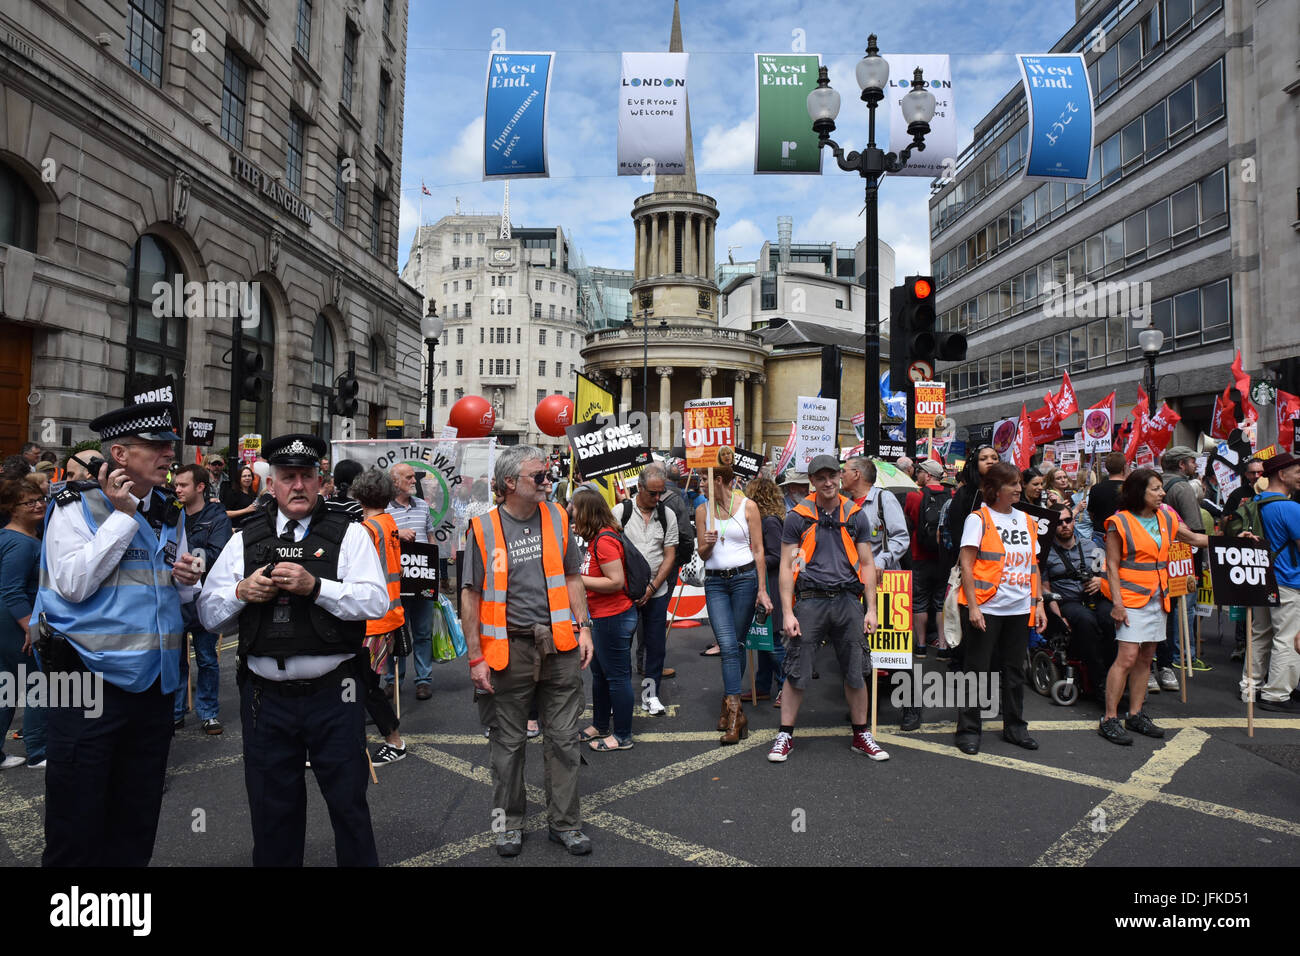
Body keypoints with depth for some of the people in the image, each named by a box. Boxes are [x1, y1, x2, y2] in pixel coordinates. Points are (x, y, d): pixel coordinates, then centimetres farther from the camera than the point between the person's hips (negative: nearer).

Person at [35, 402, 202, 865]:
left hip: (154, 683, 6)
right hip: (89, 684, -5)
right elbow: (73, 585, -18)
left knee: (136, 826, 16)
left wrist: (186, 580, -3)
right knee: (76, 828, 5)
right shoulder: (77, 506, -5)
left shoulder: (170, 514, 12)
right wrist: (123, 515, -17)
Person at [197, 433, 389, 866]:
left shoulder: (348, 533, 0)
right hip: (265, 697, 3)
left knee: (349, 805, 7)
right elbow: (208, 612, 9)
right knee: (272, 814, 15)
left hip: (333, 694, -3)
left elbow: (376, 601, -12)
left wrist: (315, 586, -22)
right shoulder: (246, 538, 10)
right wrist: (242, 592, -11)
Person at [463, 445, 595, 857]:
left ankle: (564, 822, 25)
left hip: (558, 644, 3)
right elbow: (471, 595, -3)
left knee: (563, 739, 9)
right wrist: (476, 657, -6)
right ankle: (510, 821, 30)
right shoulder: (483, 529, -5)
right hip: (509, 648, -2)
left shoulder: (557, 518, 5)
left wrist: (583, 627, 4)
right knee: (508, 742, 11)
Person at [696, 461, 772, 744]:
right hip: (715, 582, 2)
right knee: (727, 646, -9)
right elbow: (702, 554, 11)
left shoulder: (747, 506, -1)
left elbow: (758, 551, 1)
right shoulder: (702, 510, 7)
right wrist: (707, 544, -13)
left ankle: (729, 705, 18)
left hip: (744, 577, -2)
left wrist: (762, 590, -3)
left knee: (737, 644, 3)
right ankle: (735, 712, -8)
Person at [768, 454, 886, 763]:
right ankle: (785, 736, 13)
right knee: (796, 673, 0)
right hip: (810, 600, -2)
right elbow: (787, 566, 0)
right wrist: (788, 613, -7)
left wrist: (871, 608, 4)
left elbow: (866, 564, 11)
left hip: (847, 600, 2)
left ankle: (861, 736, 25)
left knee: (856, 673, 9)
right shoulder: (798, 517, 1)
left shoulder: (855, 515, 8)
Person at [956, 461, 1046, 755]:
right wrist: (973, 606, -15)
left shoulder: (1026, 520, 12)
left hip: (1019, 609, 6)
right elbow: (966, 564, -9)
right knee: (977, 669, 2)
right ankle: (968, 730, 12)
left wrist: (1038, 603, 9)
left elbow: (1033, 565, 16)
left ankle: (1014, 727, 27)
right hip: (986, 608, -5)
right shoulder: (979, 518, -5)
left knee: (1015, 669, 13)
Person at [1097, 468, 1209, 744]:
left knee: (1146, 657, 10)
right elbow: (1112, 566, -10)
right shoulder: (1120, 522, -9)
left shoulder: (1166, 518, 10)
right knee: (1127, 657, -12)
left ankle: (1136, 714, 19)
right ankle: (1109, 719, -7)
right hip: (1132, 597, -7)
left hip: (1157, 597, 7)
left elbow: (1193, 538, 21)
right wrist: (1117, 603, -16)